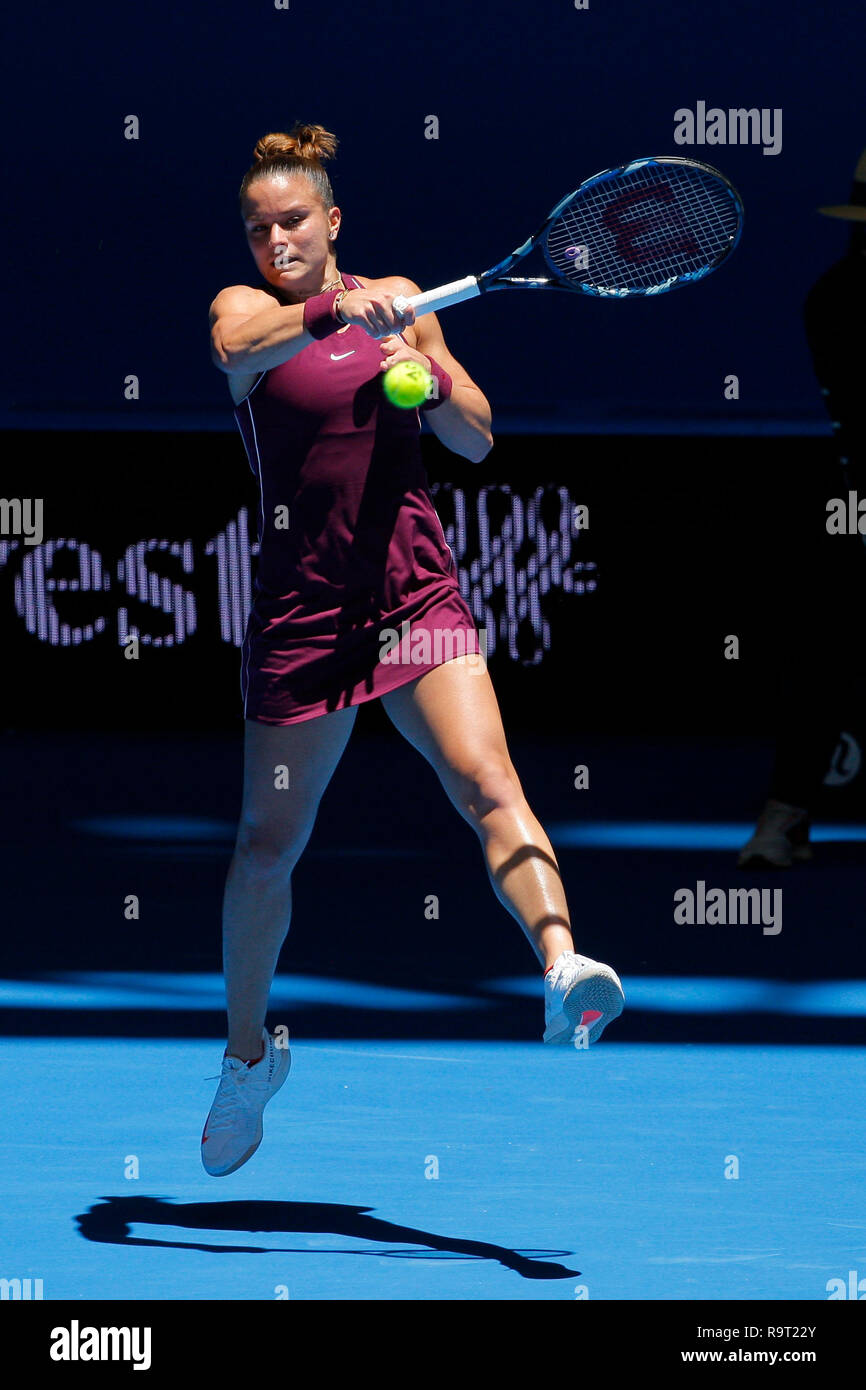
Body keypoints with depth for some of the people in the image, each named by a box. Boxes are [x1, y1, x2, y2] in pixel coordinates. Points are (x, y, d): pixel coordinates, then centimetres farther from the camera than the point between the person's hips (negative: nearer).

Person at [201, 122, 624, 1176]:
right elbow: (237, 348, -24)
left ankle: (563, 970, -39)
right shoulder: (247, 307, 2)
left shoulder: (398, 305, 11)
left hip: (416, 589, 1)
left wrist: (431, 378, -7)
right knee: (269, 839, 10)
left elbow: (476, 441, 13)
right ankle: (248, 1051, 29)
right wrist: (335, 310, -40)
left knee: (486, 782, -21)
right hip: (301, 604, -1)